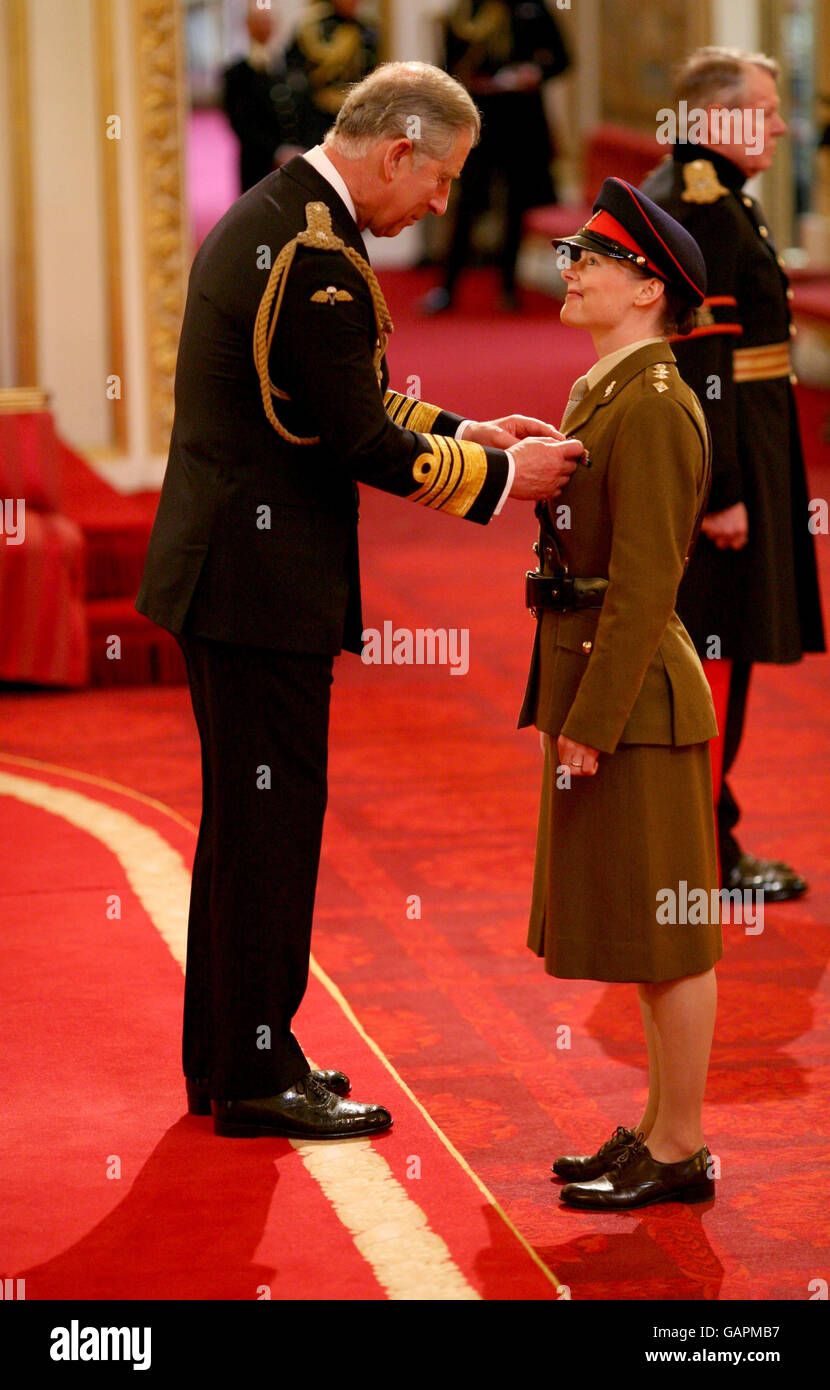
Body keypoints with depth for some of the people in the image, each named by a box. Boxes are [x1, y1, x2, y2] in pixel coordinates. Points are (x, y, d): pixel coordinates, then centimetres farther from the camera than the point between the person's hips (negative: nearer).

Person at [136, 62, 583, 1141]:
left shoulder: (272, 217, 13)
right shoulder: (314, 254, -20)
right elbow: (363, 443, -20)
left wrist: (464, 433, 12)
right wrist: (502, 474, -10)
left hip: (231, 570, 11)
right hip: (262, 581, -11)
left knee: (247, 815, 18)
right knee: (271, 819, -1)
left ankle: (227, 1052, 28)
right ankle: (258, 1078, 8)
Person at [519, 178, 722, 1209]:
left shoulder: (655, 405, -16)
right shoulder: (604, 393, 15)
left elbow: (643, 582, -20)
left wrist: (590, 724, -20)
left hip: (634, 698, -10)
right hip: (597, 687, 10)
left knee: (665, 931, -2)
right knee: (642, 929, 15)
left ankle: (680, 1150, 6)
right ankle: (661, 1127, 23)